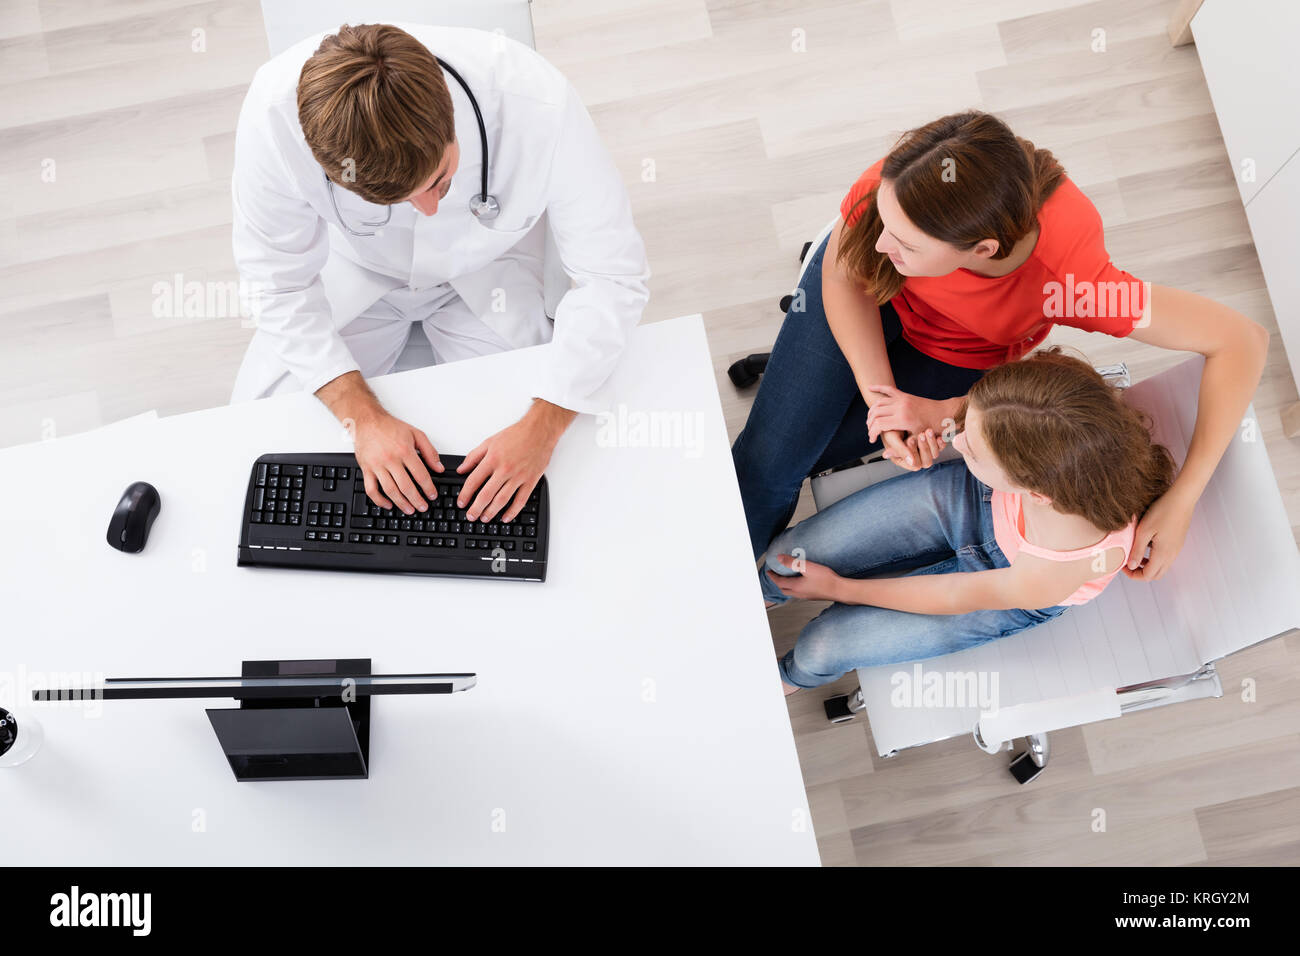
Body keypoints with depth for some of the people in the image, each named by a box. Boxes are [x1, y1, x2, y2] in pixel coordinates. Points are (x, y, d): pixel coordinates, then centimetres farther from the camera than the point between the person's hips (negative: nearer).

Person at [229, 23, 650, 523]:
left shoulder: (538, 101, -38)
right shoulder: (274, 111, -35)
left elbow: (612, 275, -28)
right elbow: (279, 282, -20)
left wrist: (541, 426, -36)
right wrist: (363, 416, -30)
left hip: (486, 272, -1)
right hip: (354, 270, 1)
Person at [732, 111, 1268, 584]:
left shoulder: (1071, 277, -44)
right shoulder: (896, 186, -40)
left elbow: (1242, 340, -36)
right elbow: (842, 277, -19)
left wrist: (1181, 501, -39)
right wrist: (881, 397, -30)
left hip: (957, 356, -1)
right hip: (864, 295, 1)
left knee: (781, 461, -2)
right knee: (768, 452, -8)